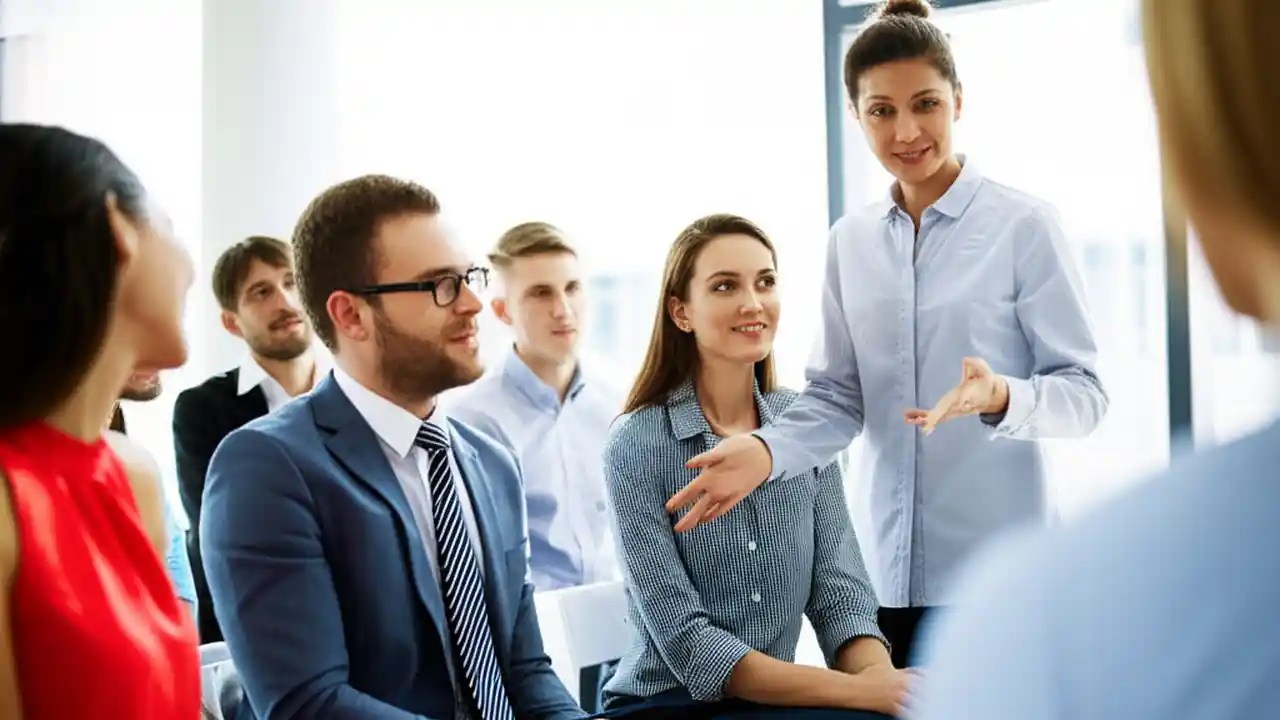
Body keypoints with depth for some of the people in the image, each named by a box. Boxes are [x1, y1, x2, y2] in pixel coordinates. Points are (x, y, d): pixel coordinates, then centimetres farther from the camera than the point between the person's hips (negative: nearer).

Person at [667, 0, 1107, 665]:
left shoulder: (1023, 226, -5)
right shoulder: (851, 240, 9)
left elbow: (1084, 392, -6)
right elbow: (838, 397, 8)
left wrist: (1001, 398, -26)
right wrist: (767, 449, -11)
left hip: (1000, 571, -4)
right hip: (889, 569, 4)